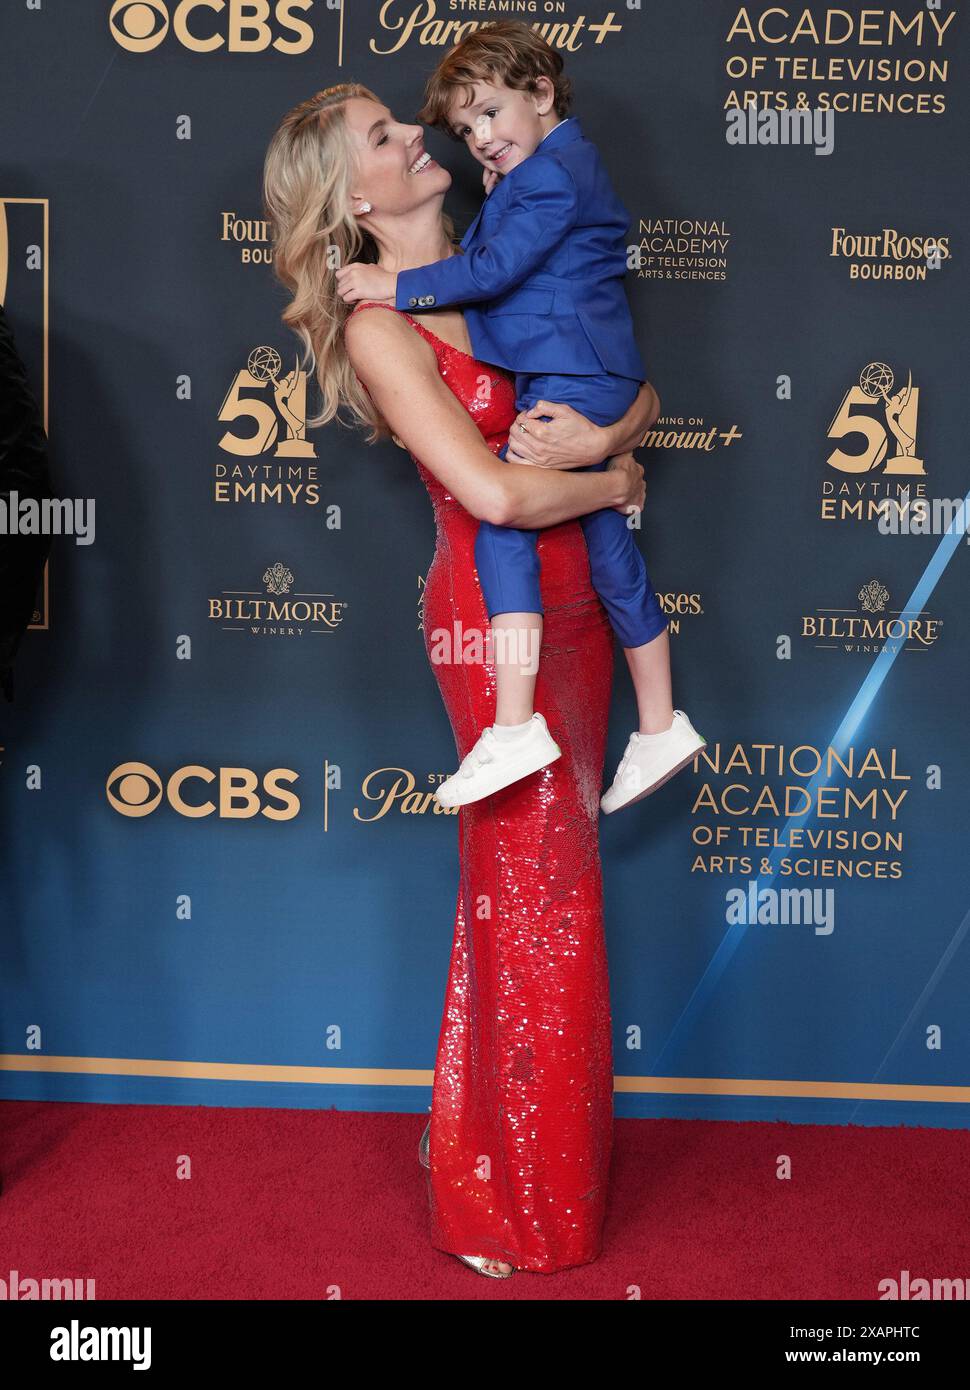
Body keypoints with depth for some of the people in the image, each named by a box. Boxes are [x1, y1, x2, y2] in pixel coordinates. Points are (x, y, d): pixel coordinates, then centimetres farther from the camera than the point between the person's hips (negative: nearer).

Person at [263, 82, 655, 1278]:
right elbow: (492, 490, -23)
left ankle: (561, 1145, 33)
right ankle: (518, 1203, 20)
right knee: (531, 891, 1)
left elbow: (641, 395, 10)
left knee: (558, 878, 14)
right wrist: (613, 483, -7)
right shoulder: (377, 327, -12)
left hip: (569, 606, 7)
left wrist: (603, 433, -12)